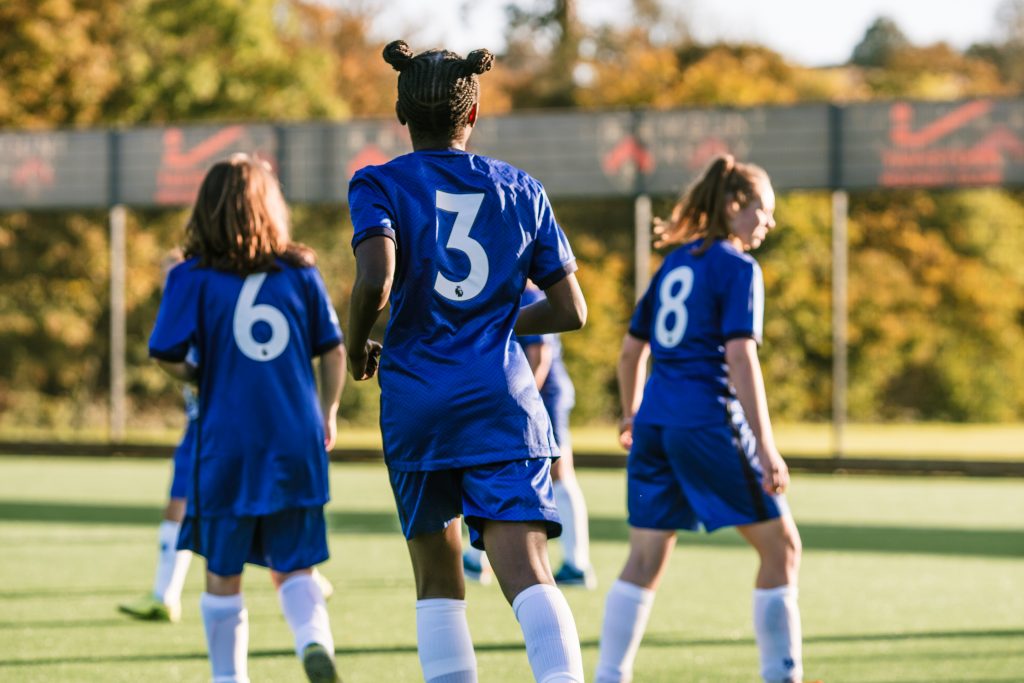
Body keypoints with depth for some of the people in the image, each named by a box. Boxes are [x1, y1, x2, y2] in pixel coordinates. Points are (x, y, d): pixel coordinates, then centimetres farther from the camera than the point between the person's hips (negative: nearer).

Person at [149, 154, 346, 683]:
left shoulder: (193, 277, -5)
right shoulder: (300, 272, 3)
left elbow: (165, 354, -9)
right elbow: (334, 350, 6)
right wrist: (328, 412, 19)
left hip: (226, 444, -2)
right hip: (296, 442, 2)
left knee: (223, 574, 12)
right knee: (291, 566, 9)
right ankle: (314, 639, -18)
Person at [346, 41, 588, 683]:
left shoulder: (380, 185, 1)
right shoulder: (521, 190, 10)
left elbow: (376, 280, -17)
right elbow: (571, 310, 10)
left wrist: (358, 345, 2)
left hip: (416, 406, 0)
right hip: (502, 402, 0)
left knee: (438, 580, 14)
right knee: (528, 574, -12)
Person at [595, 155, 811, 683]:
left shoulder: (674, 262, 16)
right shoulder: (738, 268, -5)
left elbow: (631, 348, 19)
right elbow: (739, 356, -15)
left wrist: (631, 417, 32)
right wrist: (764, 446, -17)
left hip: (655, 422, 7)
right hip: (709, 422, -7)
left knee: (645, 560, 8)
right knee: (780, 545, 5)